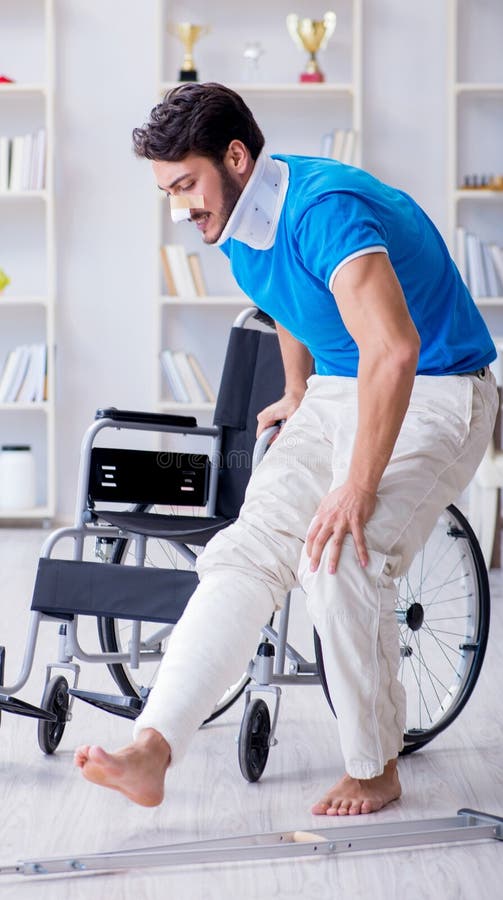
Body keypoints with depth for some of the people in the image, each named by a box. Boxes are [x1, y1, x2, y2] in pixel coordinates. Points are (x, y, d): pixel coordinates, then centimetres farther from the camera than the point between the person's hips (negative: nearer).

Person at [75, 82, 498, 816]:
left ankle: (374, 770, -5)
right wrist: (298, 396, 36)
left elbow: (392, 350, -39)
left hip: (434, 393, -8)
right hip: (338, 394, 8)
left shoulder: (326, 209, -28)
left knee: (341, 562, -25)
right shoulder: (240, 225, 2)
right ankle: (152, 751, -19)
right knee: (245, 553, -11)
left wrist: (358, 486, -34)